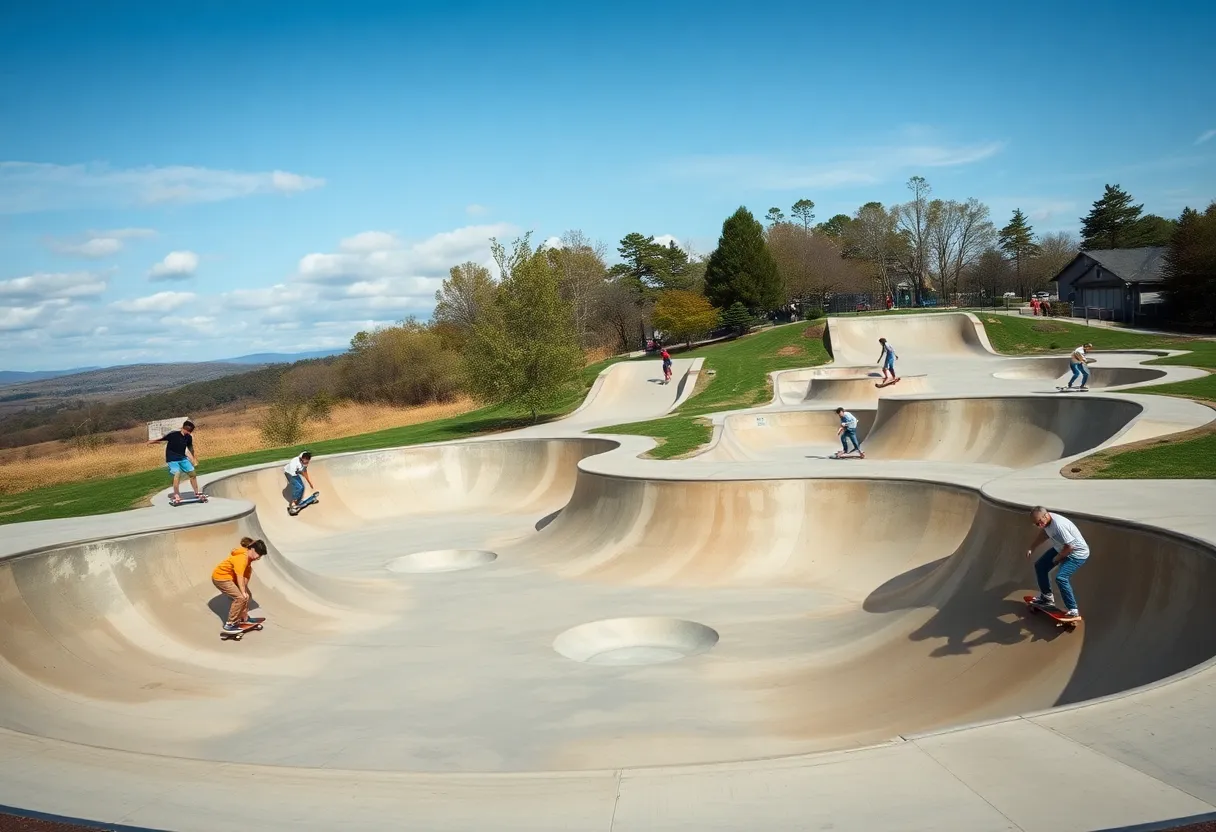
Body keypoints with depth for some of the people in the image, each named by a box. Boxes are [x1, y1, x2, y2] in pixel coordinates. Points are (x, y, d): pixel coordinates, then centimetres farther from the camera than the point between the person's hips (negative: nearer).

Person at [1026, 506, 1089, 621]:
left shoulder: (1058, 525, -37)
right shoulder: (1045, 521, -9)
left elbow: (1070, 546, -31)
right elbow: (1044, 534, 13)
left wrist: (1058, 558, -14)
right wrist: (1032, 548, 6)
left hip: (1077, 553, -10)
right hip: (1061, 549, 10)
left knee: (1061, 578, -25)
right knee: (1040, 566, 15)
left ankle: (1073, 611, -15)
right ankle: (1047, 597, 32)